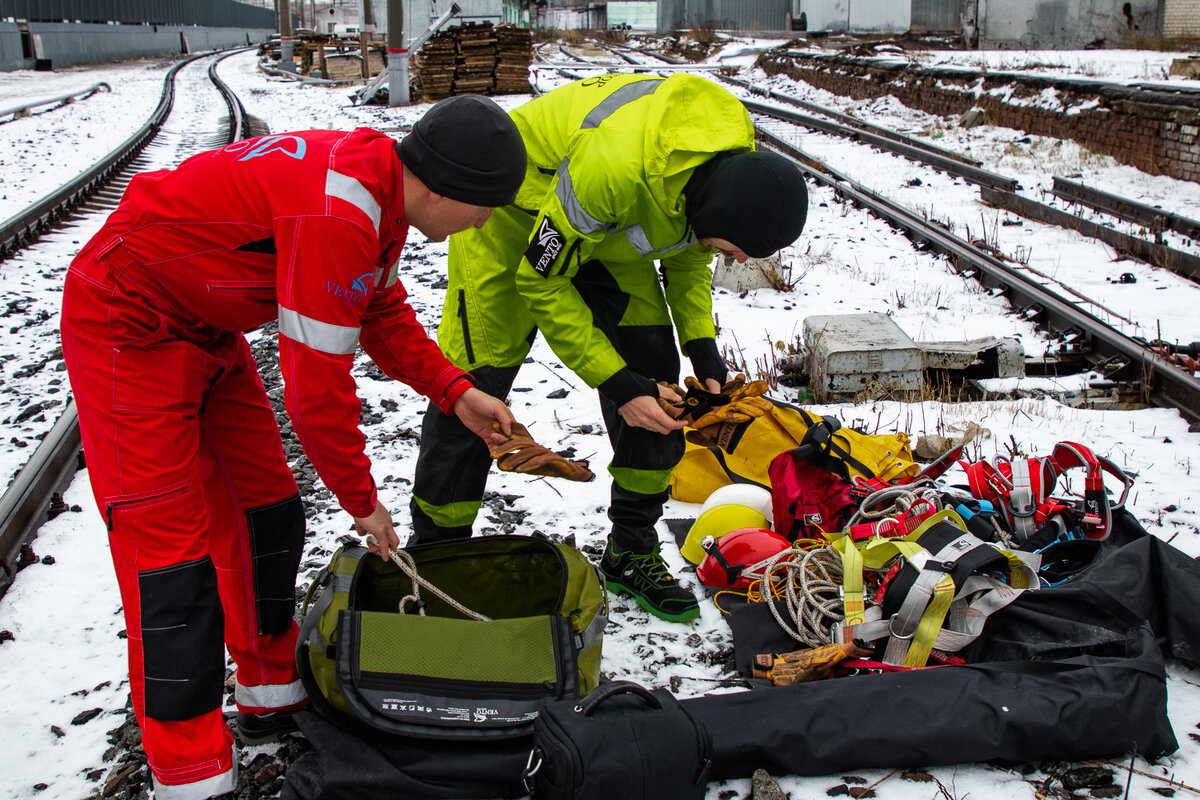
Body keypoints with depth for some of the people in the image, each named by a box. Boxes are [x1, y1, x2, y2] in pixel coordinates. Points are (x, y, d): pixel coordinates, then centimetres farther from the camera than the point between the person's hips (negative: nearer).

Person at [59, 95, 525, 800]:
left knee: (264, 510, 13)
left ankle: (272, 696, 29)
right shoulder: (338, 213, -33)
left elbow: (383, 310, 14)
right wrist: (361, 498, -13)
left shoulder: (383, 189, -1)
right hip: (130, 324, -10)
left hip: (208, 328, 10)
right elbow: (318, 386, -27)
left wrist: (455, 392, 3)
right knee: (172, 542, -8)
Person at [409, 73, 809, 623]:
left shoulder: (735, 168, -19)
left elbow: (686, 255, 2)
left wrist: (701, 343, -12)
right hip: (514, 210, -6)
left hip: (608, 229, 6)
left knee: (652, 375, -2)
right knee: (474, 383, -9)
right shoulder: (612, 166, -42)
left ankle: (633, 550, 12)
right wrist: (615, 383, -28)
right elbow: (539, 280, -29)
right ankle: (434, 554, 8)